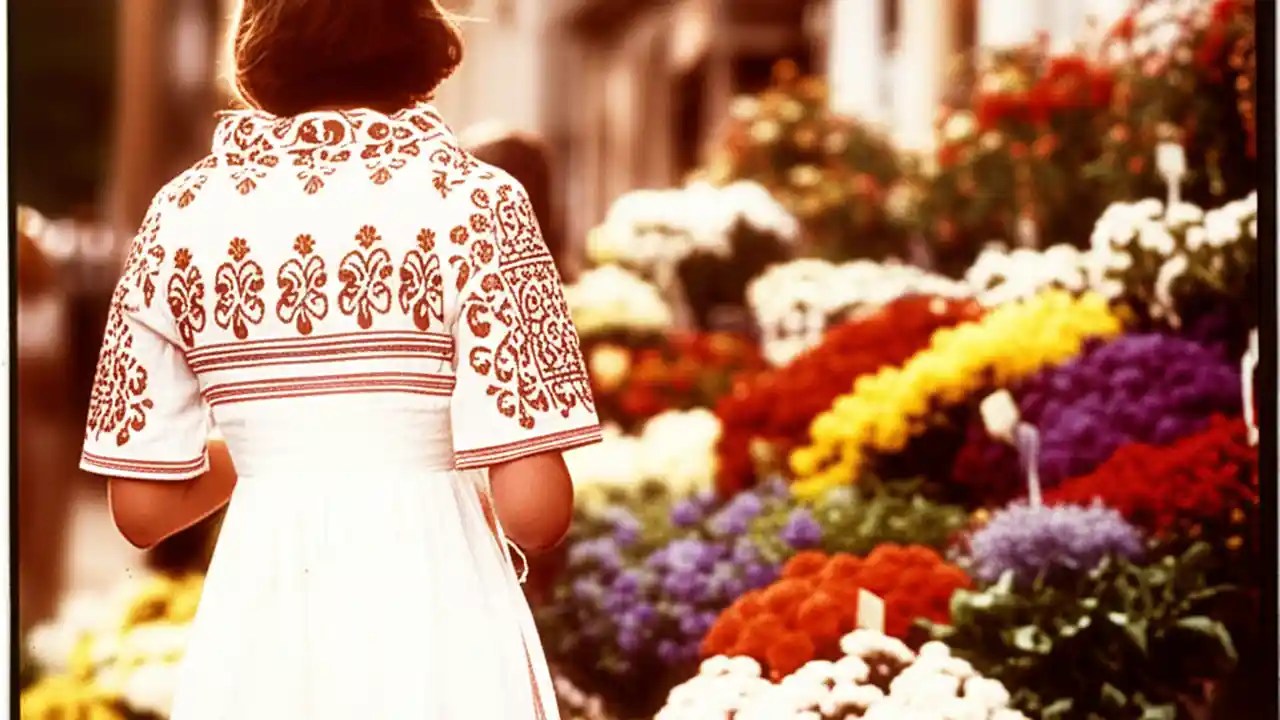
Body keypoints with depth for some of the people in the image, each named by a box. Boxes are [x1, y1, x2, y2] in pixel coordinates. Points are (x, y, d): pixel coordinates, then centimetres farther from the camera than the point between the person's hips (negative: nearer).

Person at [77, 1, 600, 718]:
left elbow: (144, 508, 4)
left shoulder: (183, 215, 2)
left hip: (256, 639, 3)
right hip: (434, 629, -2)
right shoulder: (472, 203, -8)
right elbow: (534, 506, -13)